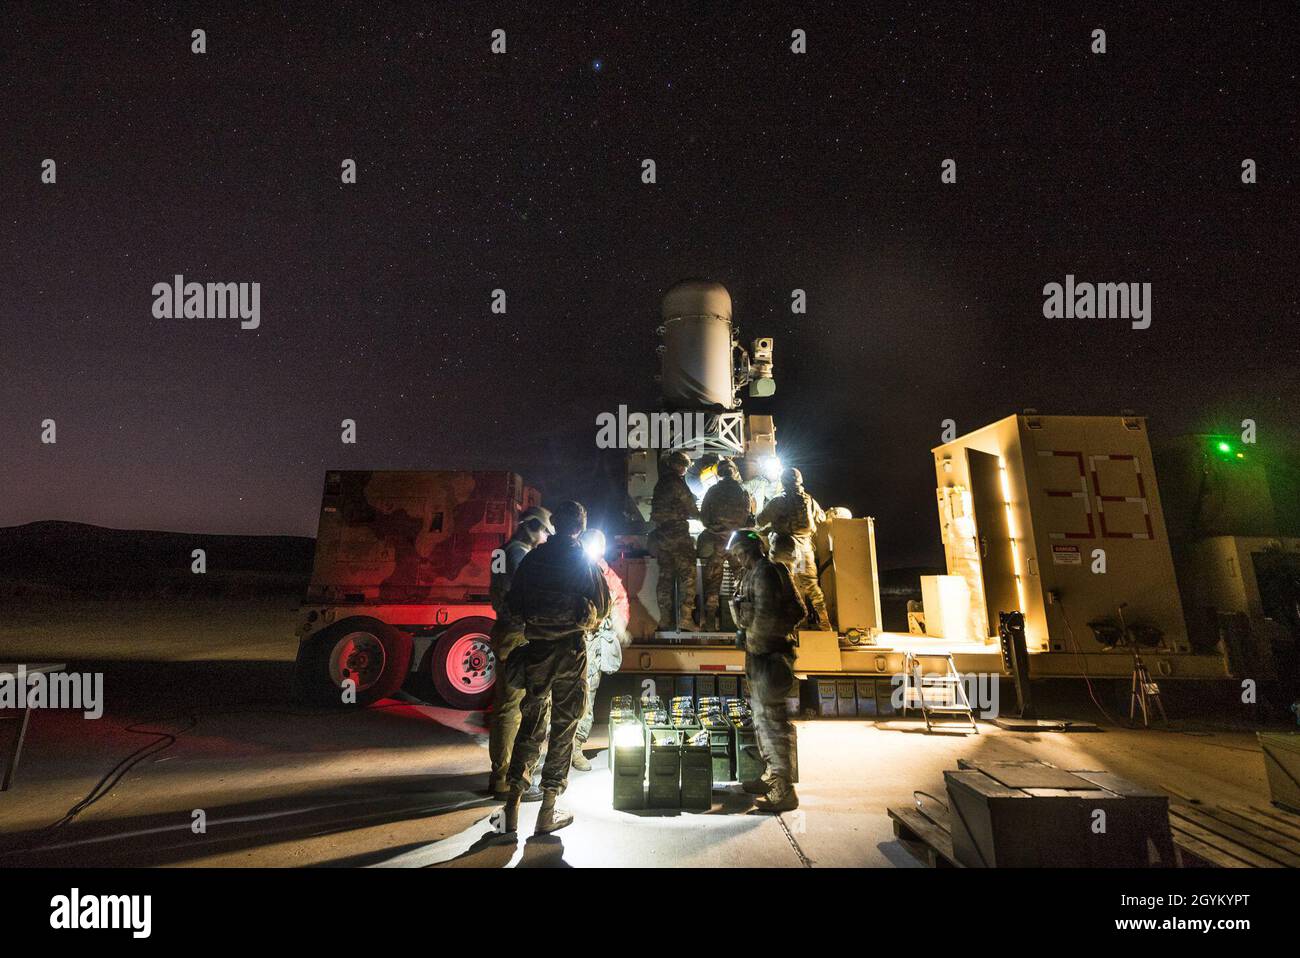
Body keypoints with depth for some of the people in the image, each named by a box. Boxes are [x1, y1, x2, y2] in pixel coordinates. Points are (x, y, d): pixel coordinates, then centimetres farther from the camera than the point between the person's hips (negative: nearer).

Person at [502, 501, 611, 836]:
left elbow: (513, 606, 4)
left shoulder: (531, 558, 1)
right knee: (563, 726, 7)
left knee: (530, 724, 14)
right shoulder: (584, 561, -5)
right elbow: (602, 606, -1)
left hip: (535, 649, 3)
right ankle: (548, 810, 13)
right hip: (570, 649, -3)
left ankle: (513, 805, 13)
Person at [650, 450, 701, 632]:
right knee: (687, 575, -3)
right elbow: (691, 510, -5)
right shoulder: (677, 483, -8)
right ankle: (685, 618, -9)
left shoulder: (660, 484, 15)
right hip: (678, 534, -7)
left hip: (660, 535, 7)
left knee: (665, 576, 10)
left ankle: (665, 620, 12)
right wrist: (698, 513, 17)